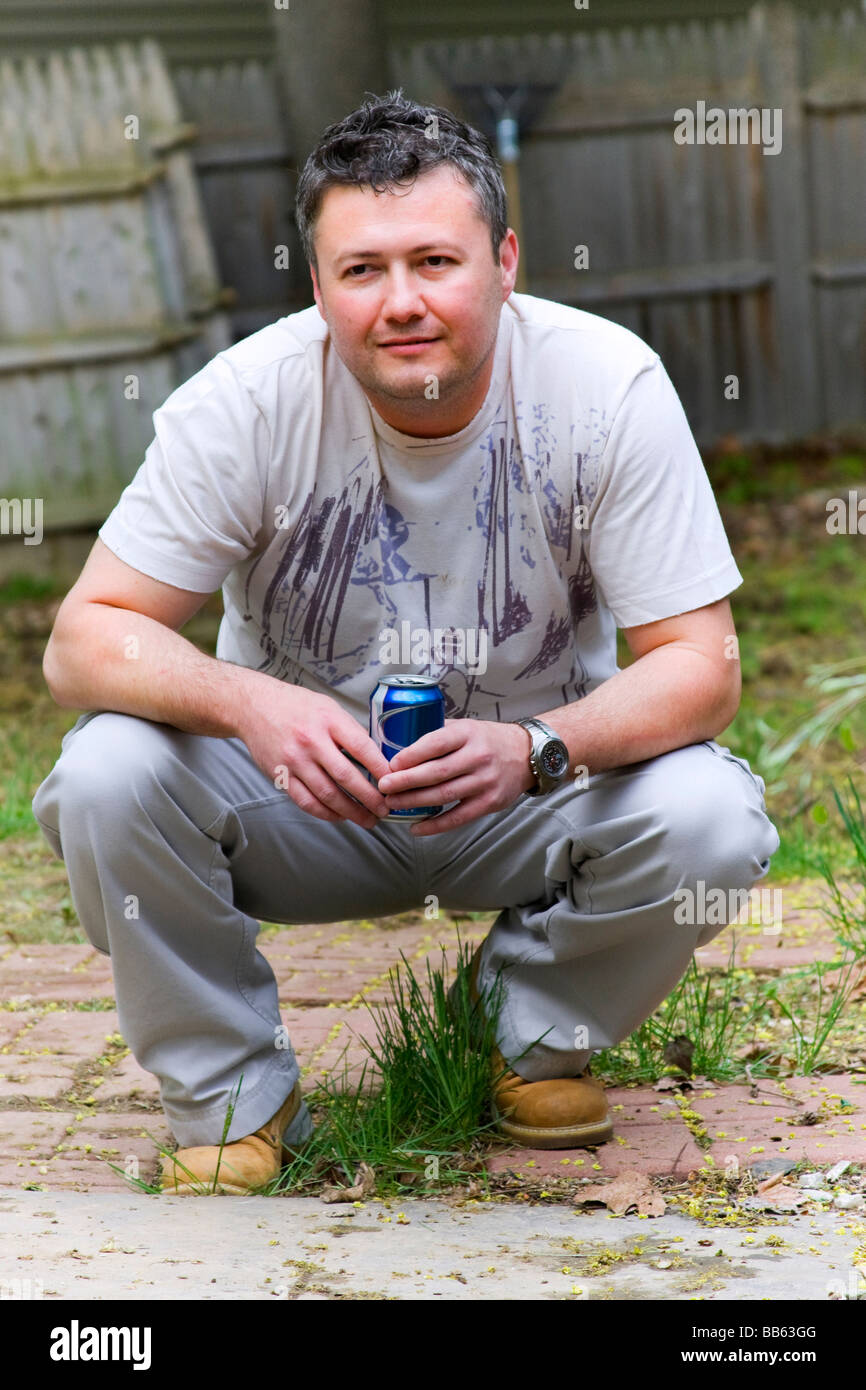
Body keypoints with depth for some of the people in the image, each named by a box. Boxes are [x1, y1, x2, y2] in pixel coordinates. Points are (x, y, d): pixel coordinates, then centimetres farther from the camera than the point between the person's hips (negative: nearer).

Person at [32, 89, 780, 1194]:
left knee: (707, 819, -29)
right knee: (110, 776, -28)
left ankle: (540, 1031, 4)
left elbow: (700, 664, -17)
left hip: (532, 789, 0)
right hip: (306, 785, 0)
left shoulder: (607, 386, -19)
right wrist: (249, 704, -40)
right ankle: (231, 1093, -2)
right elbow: (82, 643, -19)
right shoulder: (252, 399, -19)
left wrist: (535, 749, -38)